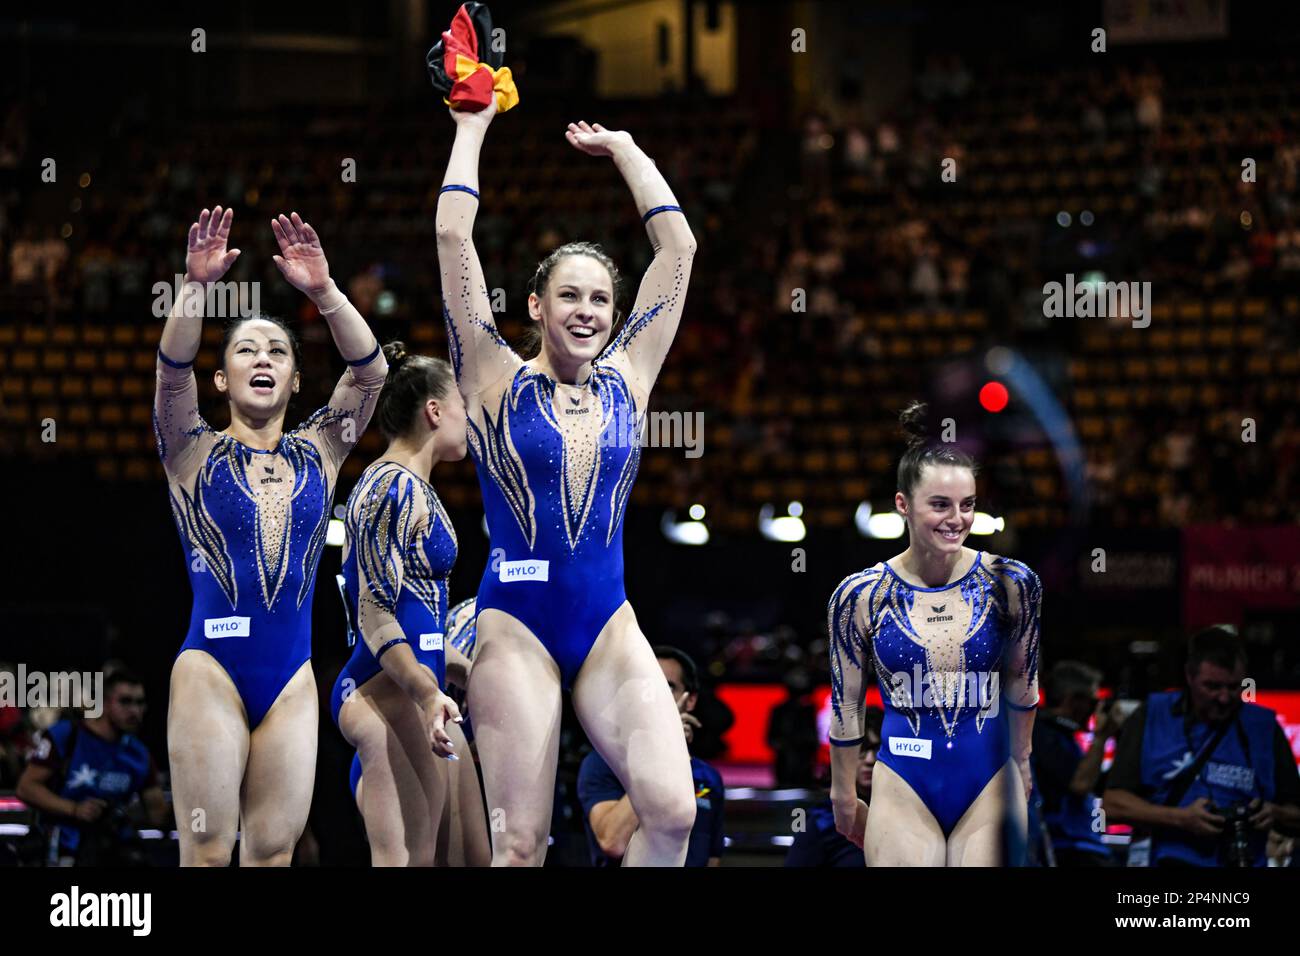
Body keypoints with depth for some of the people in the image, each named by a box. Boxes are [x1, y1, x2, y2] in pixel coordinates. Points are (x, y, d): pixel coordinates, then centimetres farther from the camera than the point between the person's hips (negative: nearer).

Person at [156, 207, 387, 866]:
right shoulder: (194, 454, 5)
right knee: (207, 853, -6)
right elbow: (172, 368, -12)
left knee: (273, 852, 2)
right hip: (211, 669, -3)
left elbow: (369, 371, -3)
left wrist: (322, 291, -17)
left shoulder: (318, 453, 11)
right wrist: (196, 285, -27)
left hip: (292, 676, 3)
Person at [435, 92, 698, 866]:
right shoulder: (497, 382, 3)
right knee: (520, 846, -6)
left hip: (610, 628, 3)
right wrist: (472, 127, 6)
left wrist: (624, 150, 19)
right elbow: (454, 235, -1)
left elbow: (678, 247, 12)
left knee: (672, 809, -18)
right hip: (517, 626, -3)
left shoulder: (626, 380, 11)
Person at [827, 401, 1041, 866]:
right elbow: (845, 705, 5)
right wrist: (843, 796, 12)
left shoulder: (1011, 583, -4)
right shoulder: (861, 595, -6)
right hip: (904, 789, -1)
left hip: (989, 786, 1)